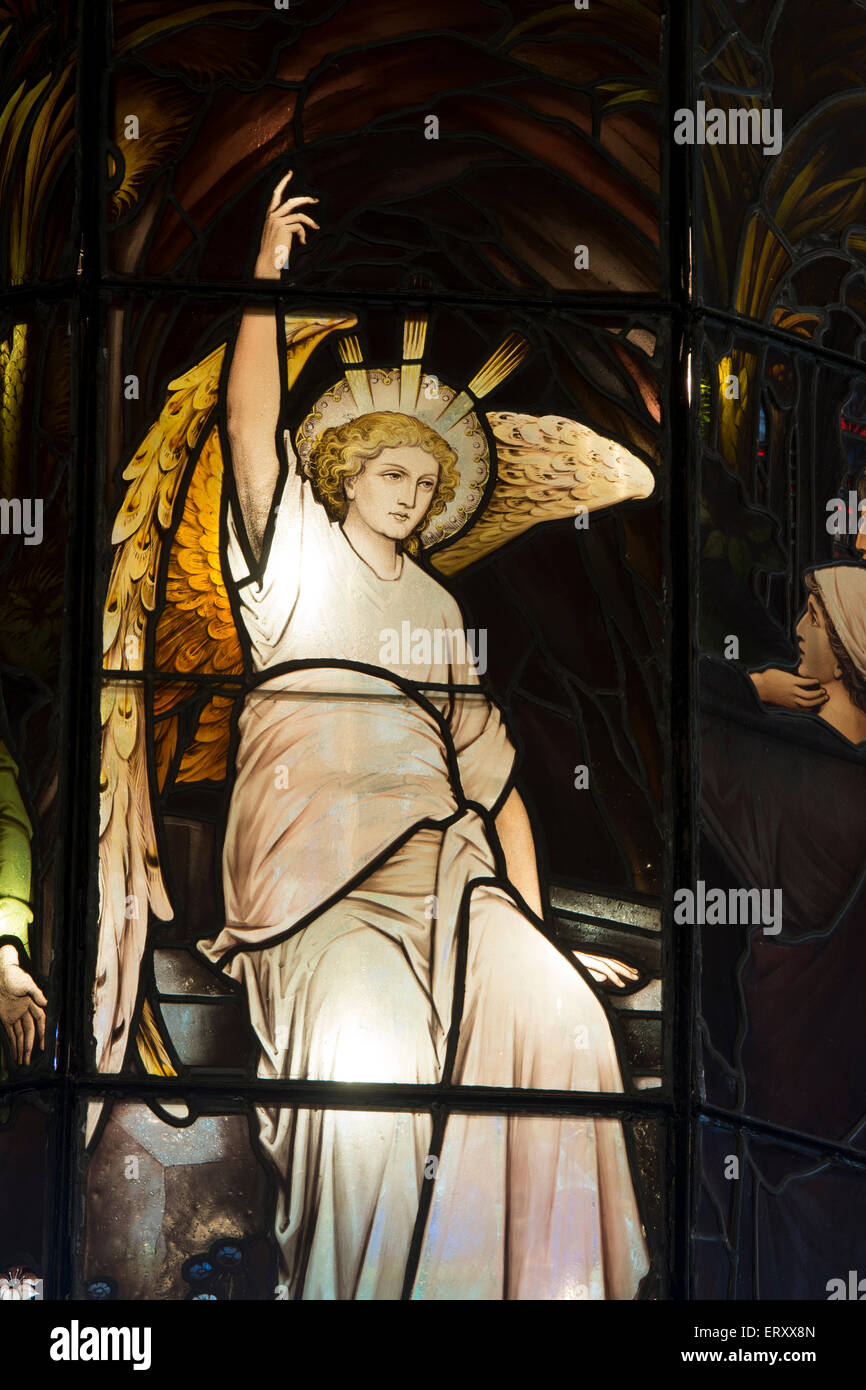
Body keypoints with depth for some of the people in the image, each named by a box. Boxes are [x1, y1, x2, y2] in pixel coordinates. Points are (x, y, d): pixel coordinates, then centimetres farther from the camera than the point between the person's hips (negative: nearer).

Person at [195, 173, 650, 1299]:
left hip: (439, 856, 4)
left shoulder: (438, 605, 29)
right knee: (363, 1058, -31)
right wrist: (266, 277, 4)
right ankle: (353, 1292, -22)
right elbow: (252, 423, 3)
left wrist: (538, 931, 15)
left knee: (559, 1016, -23)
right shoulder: (299, 551, 21)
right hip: (313, 848, -4)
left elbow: (490, 768, 23)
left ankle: (550, 1281, -18)